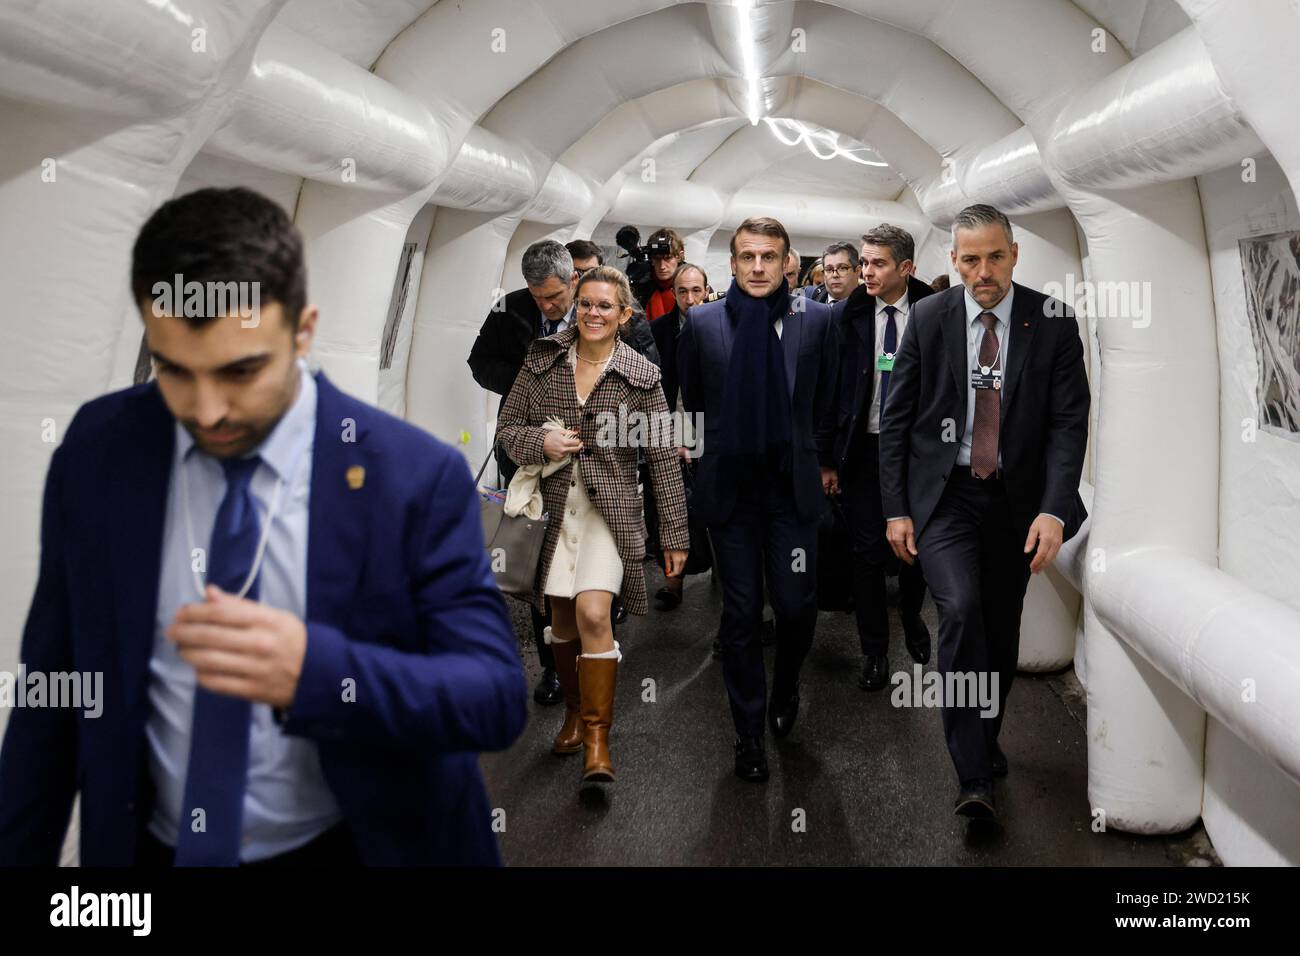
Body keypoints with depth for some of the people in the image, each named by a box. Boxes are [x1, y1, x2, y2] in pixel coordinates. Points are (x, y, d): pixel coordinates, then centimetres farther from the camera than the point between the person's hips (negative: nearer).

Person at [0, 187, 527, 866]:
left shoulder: (416, 476, -19)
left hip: (351, 849, -2)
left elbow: (497, 695, -22)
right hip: (152, 846, 3)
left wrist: (316, 671, -38)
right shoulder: (96, 451, -9)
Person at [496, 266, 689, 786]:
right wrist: (540, 441, -15)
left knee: (593, 614, -18)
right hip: (552, 504, 3)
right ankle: (574, 711, 35)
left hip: (610, 508, -3)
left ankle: (597, 738, -6)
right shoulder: (543, 358, 2)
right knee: (562, 621, 11)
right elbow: (507, 425, 7)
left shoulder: (641, 376, -4)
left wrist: (674, 534, -2)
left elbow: (663, 458, -2)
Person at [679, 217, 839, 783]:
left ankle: (785, 691, 31)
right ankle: (749, 731, 21)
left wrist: (822, 460, 12)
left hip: (792, 486, 0)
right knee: (741, 613, 6)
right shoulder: (702, 323, 1)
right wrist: (689, 461, 10)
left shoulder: (815, 319, 1)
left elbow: (826, 398, 8)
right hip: (728, 487, 0)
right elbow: (688, 399, 8)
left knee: (797, 606, -1)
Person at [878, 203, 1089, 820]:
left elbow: (1069, 420, -6)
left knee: (1001, 629, 12)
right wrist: (896, 509, -3)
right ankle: (974, 775, -12)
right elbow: (896, 418, 1)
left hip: (1017, 500, 2)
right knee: (960, 608, -20)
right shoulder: (928, 318, -3)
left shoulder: (1053, 322, -4)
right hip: (944, 495, -1)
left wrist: (1055, 510, -18)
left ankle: (986, 738, 37)